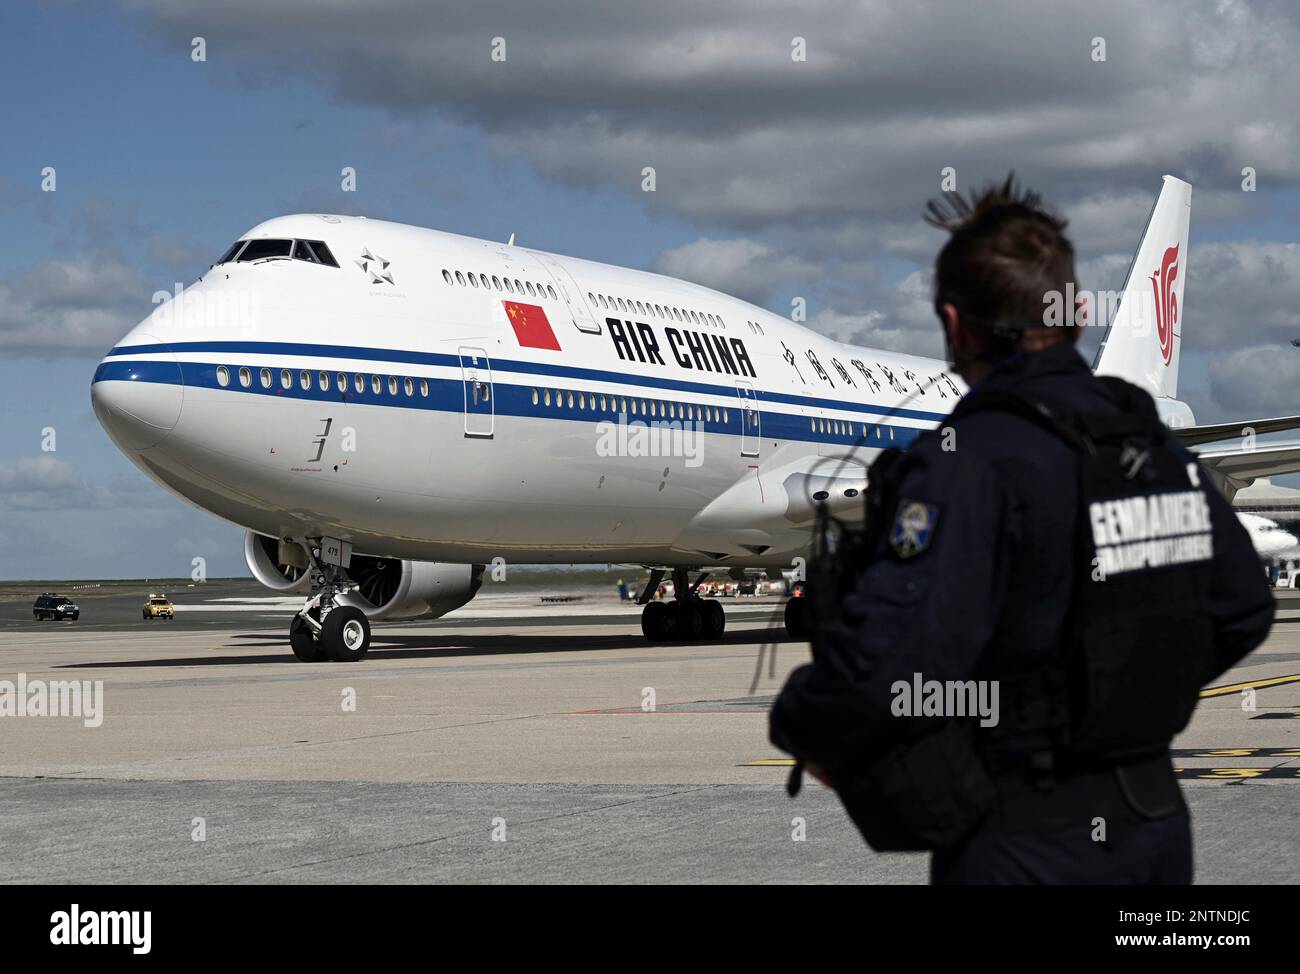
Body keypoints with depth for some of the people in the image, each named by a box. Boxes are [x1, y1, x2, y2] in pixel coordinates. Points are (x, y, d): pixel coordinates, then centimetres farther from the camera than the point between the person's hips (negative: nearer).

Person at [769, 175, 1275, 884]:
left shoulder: (972, 460, -20)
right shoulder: (1153, 439, 3)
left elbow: (885, 667, -29)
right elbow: (1243, 611, 12)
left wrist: (800, 729, -11)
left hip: (1025, 849, -7)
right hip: (1157, 825, 7)